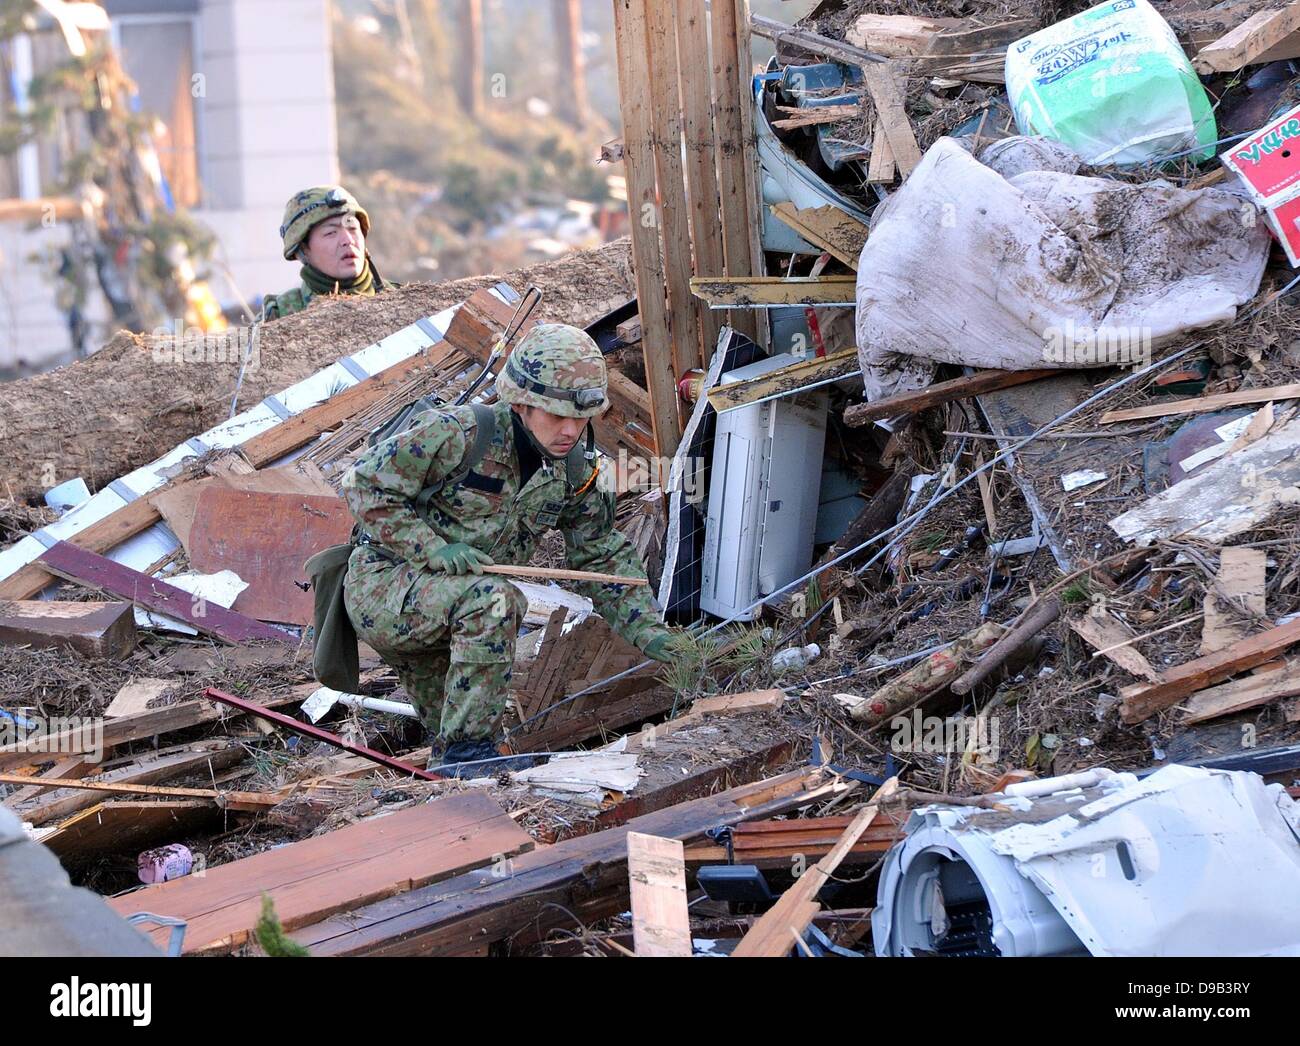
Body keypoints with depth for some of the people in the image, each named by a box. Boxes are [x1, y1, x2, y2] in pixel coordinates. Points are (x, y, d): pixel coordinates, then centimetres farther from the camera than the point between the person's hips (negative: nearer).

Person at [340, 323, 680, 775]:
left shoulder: (577, 472, -3)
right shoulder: (457, 434, -24)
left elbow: (602, 557, 9)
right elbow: (364, 486, -20)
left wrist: (645, 628, -4)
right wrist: (433, 548, -28)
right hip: (381, 587, -7)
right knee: (490, 599, -33)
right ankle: (464, 750, -27)